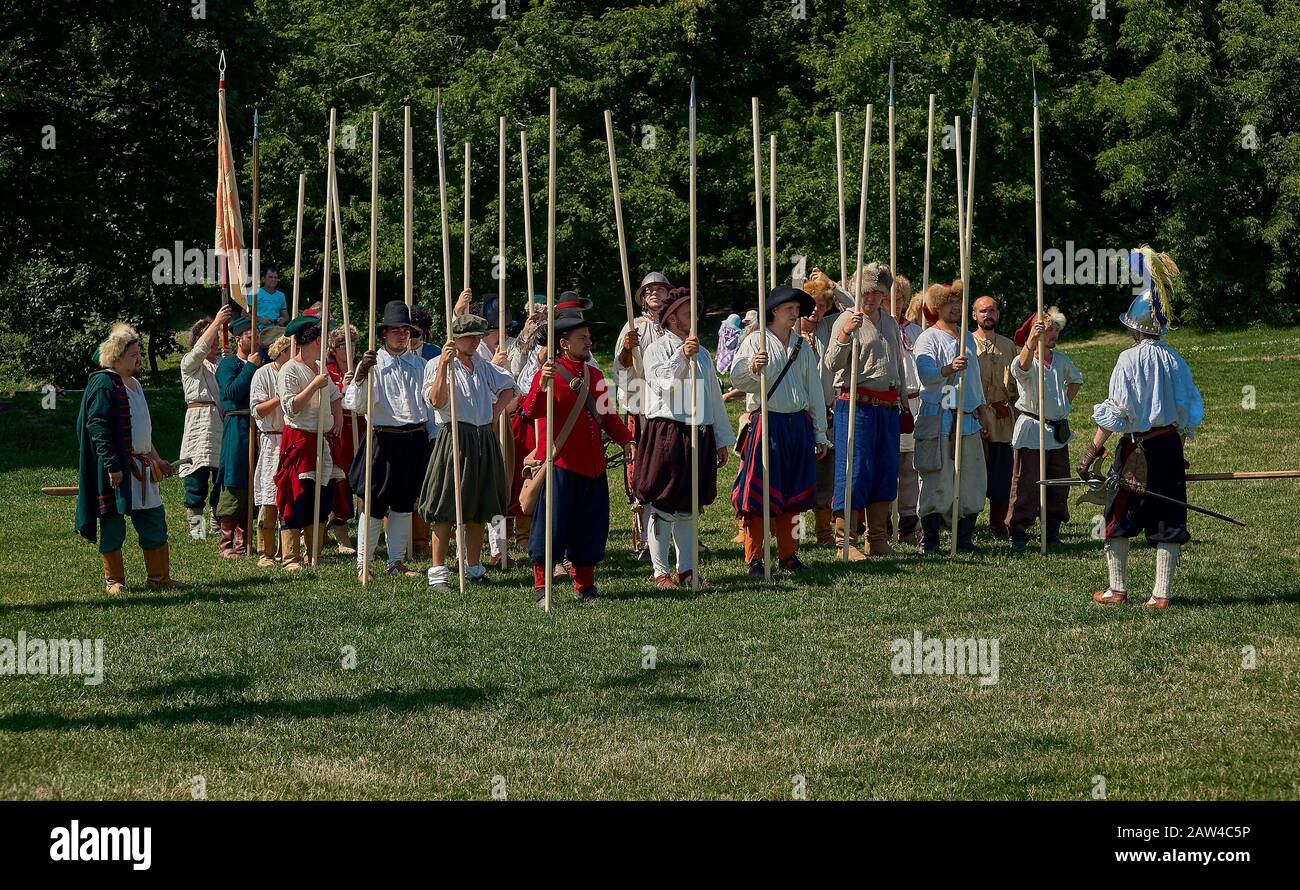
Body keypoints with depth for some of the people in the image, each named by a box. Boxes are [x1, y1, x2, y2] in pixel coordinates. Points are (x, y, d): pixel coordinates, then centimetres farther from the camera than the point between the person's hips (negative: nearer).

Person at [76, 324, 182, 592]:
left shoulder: (134, 384, 17)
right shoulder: (104, 384, -12)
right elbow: (98, 427, -19)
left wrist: (156, 459, 27)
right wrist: (112, 465, -24)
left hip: (140, 467, 9)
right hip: (116, 469, -9)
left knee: (154, 523, 9)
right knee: (113, 526, -1)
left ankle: (157, 576, 16)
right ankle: (114, 580, 7)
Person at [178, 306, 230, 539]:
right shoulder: (189, 363, 4)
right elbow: (201, 349, -14)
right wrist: (217, 322, -20)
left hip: (222, 420, 5)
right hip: (199, 420, -5)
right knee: (198, 475, -7)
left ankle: (218, 521, 16)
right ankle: (196, 525, -3)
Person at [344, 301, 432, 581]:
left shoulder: (419, 364, 10)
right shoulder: (372, 363, -4)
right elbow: (355, 404, -13)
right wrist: (362, 374, -26)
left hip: (415, 440, 5)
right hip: (384, 439, -5)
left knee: (404, 504, 13)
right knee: (374, 504, -2)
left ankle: (397, 561, 23)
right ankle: (364, 564, 5)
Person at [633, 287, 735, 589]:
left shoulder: (702, 353, 19)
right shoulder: (656, 350, -1)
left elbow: (714, 397, 22)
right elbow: (661, 383, -17)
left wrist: (722, 440, 20)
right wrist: (681, 356, -26)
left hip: (699, 436, 6)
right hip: (666, 433, -6)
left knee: (688, 506, 10)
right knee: (662, 504, -6)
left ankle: (686, 569, 15)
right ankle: (661, 572, -3)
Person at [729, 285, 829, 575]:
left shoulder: (802, 345, 16)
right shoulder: (756, 341, 0)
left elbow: (815, 390, 19)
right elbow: (736, 379, -9)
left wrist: (820, 434, 17)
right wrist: (752, 368, -31)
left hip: (799, 424, 5)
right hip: (766, 423, -5)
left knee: (792, 493, 8)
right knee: (759, 493, -6)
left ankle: (788, 554, 16)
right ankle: (754, 558, -2)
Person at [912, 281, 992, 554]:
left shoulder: (967, 337, 20)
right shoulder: (928, 338, -2)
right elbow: (926, 376, -16)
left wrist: (982, 411, 25)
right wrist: (949, 369, -33)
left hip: (968, 419, 7)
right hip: (938, 417, -7)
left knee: (972, 480, 4)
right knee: (938, 480, -7)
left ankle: (964, 537, 10)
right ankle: (929, 539, -2)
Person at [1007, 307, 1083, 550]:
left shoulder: (1061, 360, 11)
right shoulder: (1026, 360, -9)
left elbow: (1076, 379, 31)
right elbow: (1021, 367, -36)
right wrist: (1031, 343, -54)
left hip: (1058, 431, 6)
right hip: (1031, 431, -6)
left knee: (1059, 485, 9)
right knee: (1026, 485, -7)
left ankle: (1052, 533, 18)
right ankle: (1018, 534, -3)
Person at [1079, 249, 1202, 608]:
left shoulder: (1130, 359, -9)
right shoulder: (1176, 361, 4)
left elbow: (1114, 412, -13)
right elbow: (1190, 412, 8)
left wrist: (1092, 452, -11)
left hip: (1137, 448, -4)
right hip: (1170, 445, 4)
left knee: (1118, 517, 9)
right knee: (1168, 521, 6)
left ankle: (1117, 589, 12)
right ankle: (1162, 593, 4)